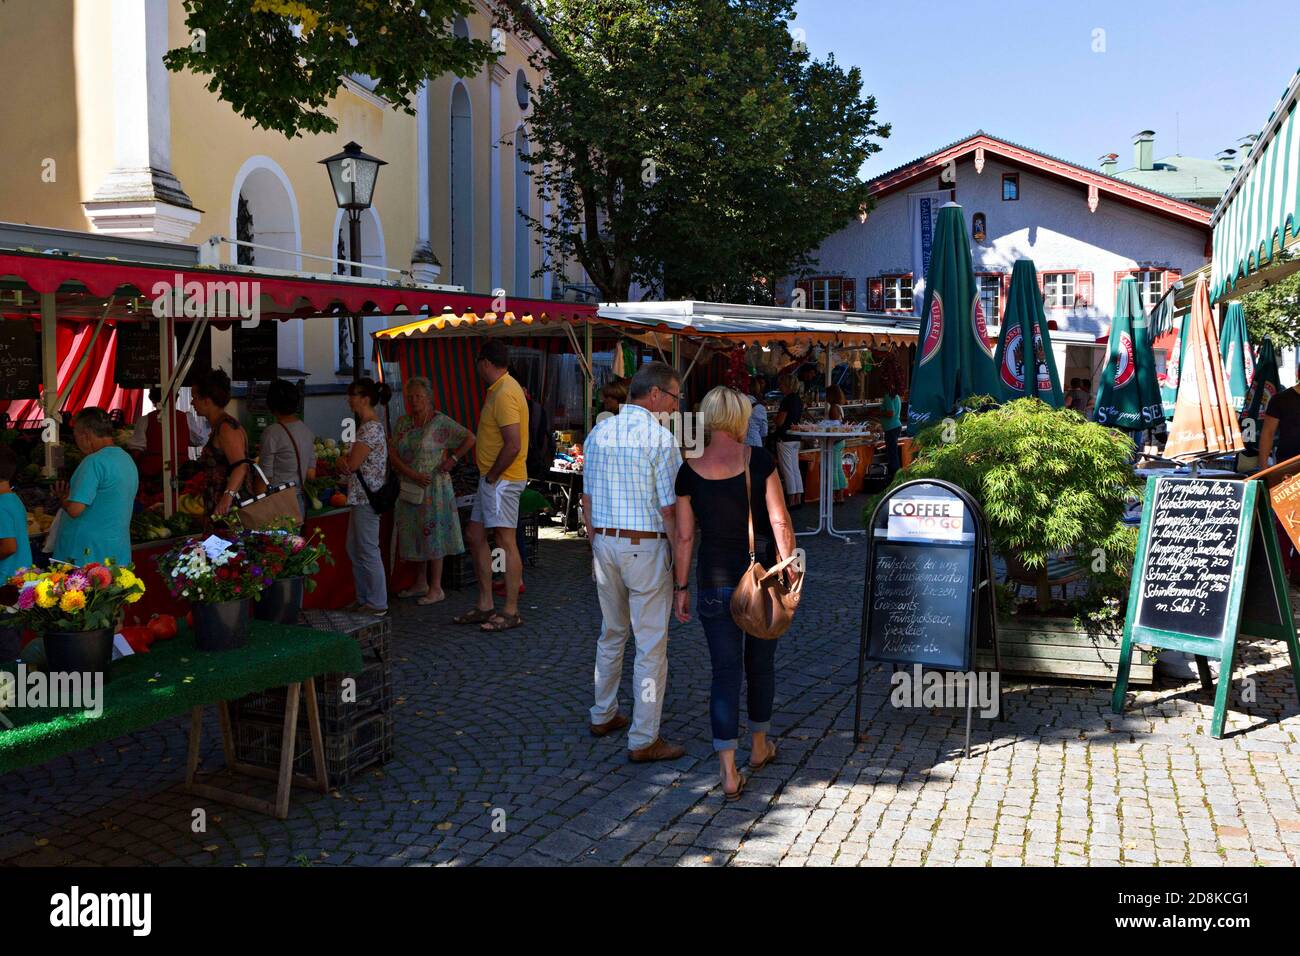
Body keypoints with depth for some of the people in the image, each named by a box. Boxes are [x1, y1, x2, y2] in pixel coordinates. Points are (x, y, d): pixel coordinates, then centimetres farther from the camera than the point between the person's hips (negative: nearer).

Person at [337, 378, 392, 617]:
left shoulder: (371, 428, -17)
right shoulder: (367, 425, 14)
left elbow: (352, 465, -20)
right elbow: (350, 461, 13)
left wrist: (343, 462, 1)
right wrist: (344, 460, -8)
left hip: (367, 498, -10)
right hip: (360, 497, 10)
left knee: (368, 551, -2)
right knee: (354, 549, 16)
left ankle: (377, 604, 6)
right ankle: (363, 598, 25)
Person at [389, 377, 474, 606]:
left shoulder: (440, 422, -7)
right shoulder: (402, 423, 7)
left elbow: (470, 438, -7)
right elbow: (392, 455, 0)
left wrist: (453, 459, -10)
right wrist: (413, 475, -12)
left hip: (434, 487, -6)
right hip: (409, 487, 6)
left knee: (432, 533, -3)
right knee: (415, 534, 12)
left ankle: (436, 588, 4)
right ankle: (421, 583, 24)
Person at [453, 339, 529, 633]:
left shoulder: (504, 394, -18)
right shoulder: (502, 388, 15)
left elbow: (513, 445, -25)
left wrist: (492, 475, -15)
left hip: (502, 479, -11)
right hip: (492, 478, 11)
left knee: (506, 541, -5)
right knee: (475, 535, 14)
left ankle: (511, 612, 1)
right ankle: (485, 605, 20)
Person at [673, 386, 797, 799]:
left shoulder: (689, 471, -5)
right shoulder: (759, 460, -8)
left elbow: (684, 537, -2)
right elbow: (780, 523, -9)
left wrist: (680, 587, 7)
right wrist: (789, 572, 0)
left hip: (715, 581, 0)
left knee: (725, 671, 4)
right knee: (760, 664, 18)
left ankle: (729, 773, 1)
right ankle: (760, 746, 36)